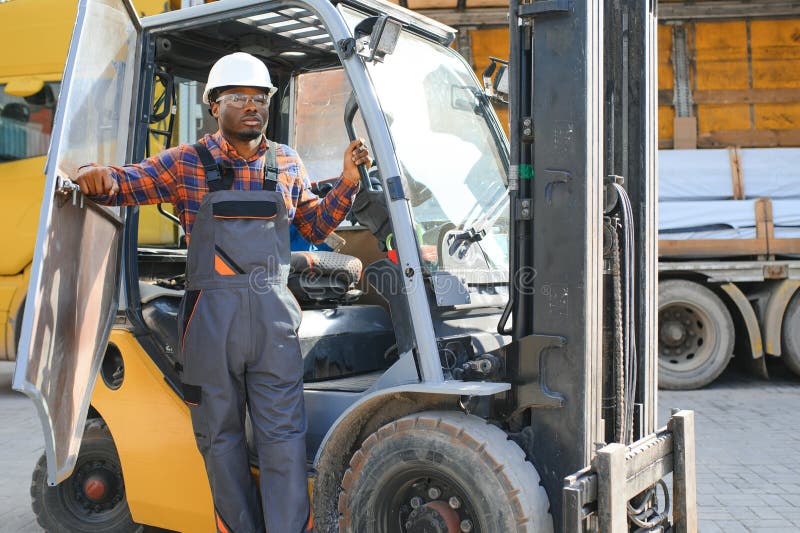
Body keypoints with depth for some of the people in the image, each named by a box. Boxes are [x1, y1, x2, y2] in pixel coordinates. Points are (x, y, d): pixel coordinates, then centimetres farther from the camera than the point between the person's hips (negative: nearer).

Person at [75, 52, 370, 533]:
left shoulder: (288, 163, 13)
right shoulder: (188, 164, 6)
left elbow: (315, 227, 20)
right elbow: (127, 184, 6)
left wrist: (347, 183, 6)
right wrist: (99, 177, -17)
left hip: (274, 313, 1)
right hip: (211, 314, -1)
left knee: (284, 434, -1)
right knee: (221, 432, 9)